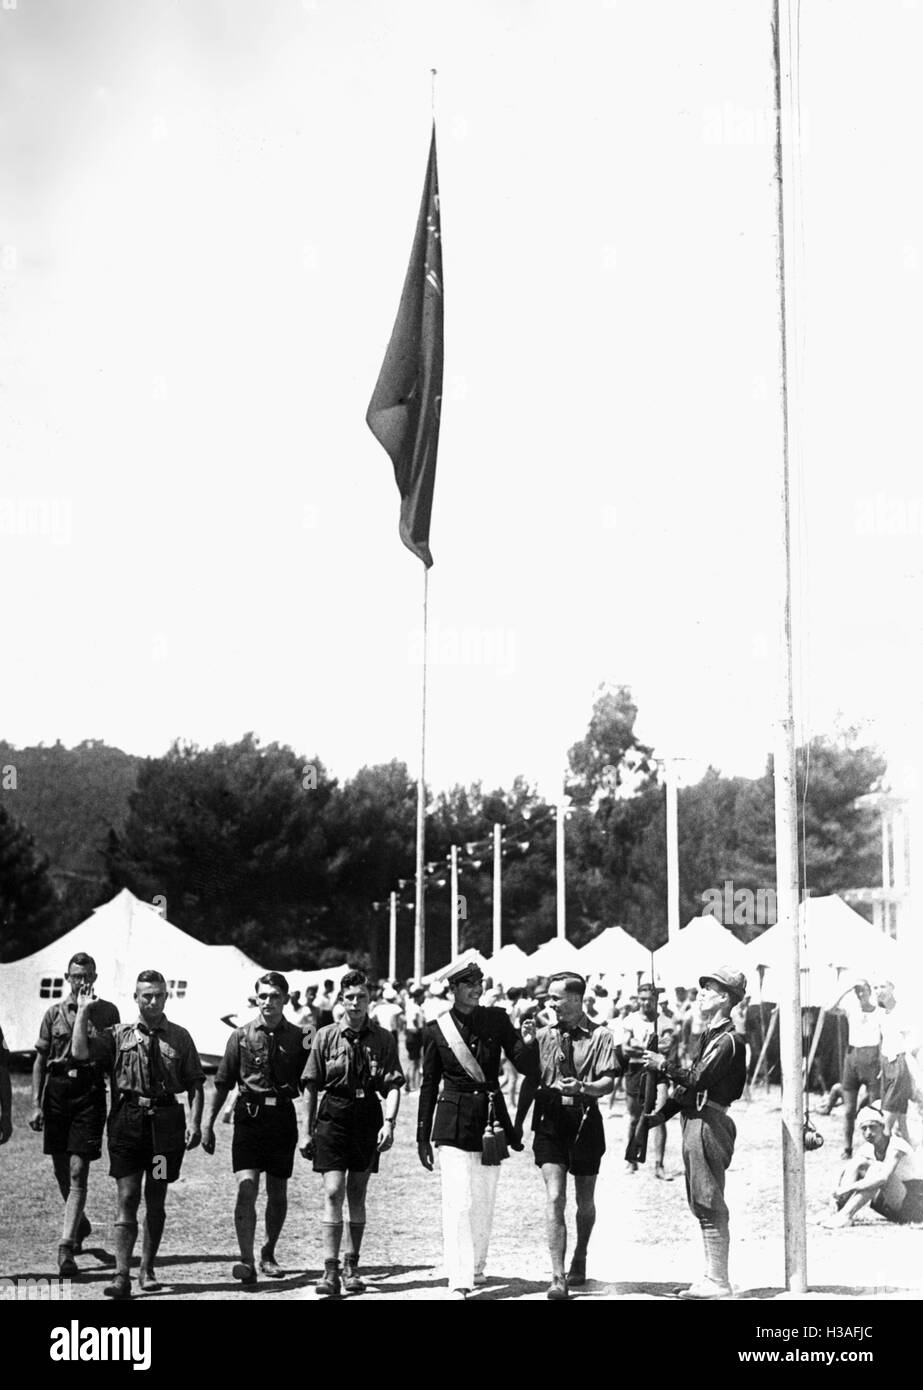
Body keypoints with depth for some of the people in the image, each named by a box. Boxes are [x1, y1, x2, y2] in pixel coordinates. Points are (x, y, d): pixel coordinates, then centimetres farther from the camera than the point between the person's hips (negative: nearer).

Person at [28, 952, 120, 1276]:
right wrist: (36, 1104, 2)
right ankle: (79, 1224, 39)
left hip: (90, 1092, -3)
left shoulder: (107, 1011, 4)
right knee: (61, 1170, 12)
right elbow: (40, 1060, 7)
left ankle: (67, 1246, -11)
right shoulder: (54, 1012, 7)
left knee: (78, 1171, -9)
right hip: (57, 1090, 3)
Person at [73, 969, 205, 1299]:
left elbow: (195, 1083, 5)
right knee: (127, 1198, -4)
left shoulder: (179, 1037, 6)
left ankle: (147, 1270, 22)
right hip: (128, 1118, -1)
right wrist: (83, 1011, -7)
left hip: (166, 1119, 1)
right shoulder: (118, 1034, 5)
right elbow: (81, 1052, -10)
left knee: (155, 1199, 10)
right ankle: (122, 1275, -4)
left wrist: (194, 1122, -7)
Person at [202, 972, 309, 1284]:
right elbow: (222, 1083, 7)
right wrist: (207, 1124, 4)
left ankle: (268, 1254, 30)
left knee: (278, 1194, 11)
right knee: (246, 1189, -14)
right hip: (249, 1117, -1)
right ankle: (247, 1262, -17)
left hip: (283, 1117, 1)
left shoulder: (298, 1037, 4)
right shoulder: (241, 1036, 3)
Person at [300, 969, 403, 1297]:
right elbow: (311, 1086, 4)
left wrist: (389, 1123, -14)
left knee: (356, 1196, 10)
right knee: (333, 1193, -10)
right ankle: (330, 1272, -10)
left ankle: (351, 1268, 21)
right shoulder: (326, 1036, 1)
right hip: (332, 1116, -1)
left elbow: (392, 1086, -1)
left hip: (368, 1116, 1)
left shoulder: (383, 1038, 2)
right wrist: (305, 1131, 2)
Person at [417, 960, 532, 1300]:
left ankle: (476, 1266, 31)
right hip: (453, 1122, -3)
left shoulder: (497, 1020, 2)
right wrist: (422, 1137, 5)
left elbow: (524, 1064, -2)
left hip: (490, 1118, 3)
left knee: (484, 1203, 11)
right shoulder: (437, 1030, -1)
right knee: (459, 1203, -11)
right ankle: (458, 1282, -9)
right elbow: (428, 1084, 5)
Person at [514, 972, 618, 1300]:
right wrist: (518, 1123, 7)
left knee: (585, 1201, 13)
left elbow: (607, 1082, -12)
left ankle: (579, 1261, 35)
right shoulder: (543, 1035, 5)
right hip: (549, 1119, 1)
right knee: (554, 1197, -11)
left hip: (585, 1119, -1)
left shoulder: (600, 1036, -4)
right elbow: (530, 1080, 9)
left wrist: (583, 1087, -31)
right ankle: (558, 1276, -13)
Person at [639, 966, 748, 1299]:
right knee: (703, 1205, 14)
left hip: (708, 1122, -10)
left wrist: (664, 1065, -10)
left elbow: (698, 1079, -22)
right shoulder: (710, 1035, 17)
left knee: (709, 1206, -6)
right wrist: (661, 1114, 15)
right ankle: (712, 1278, 20)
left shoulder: (729, 1040, -14)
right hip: (696, 1120, 10)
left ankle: (717, 1283, -2)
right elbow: (692, 1083, 20)